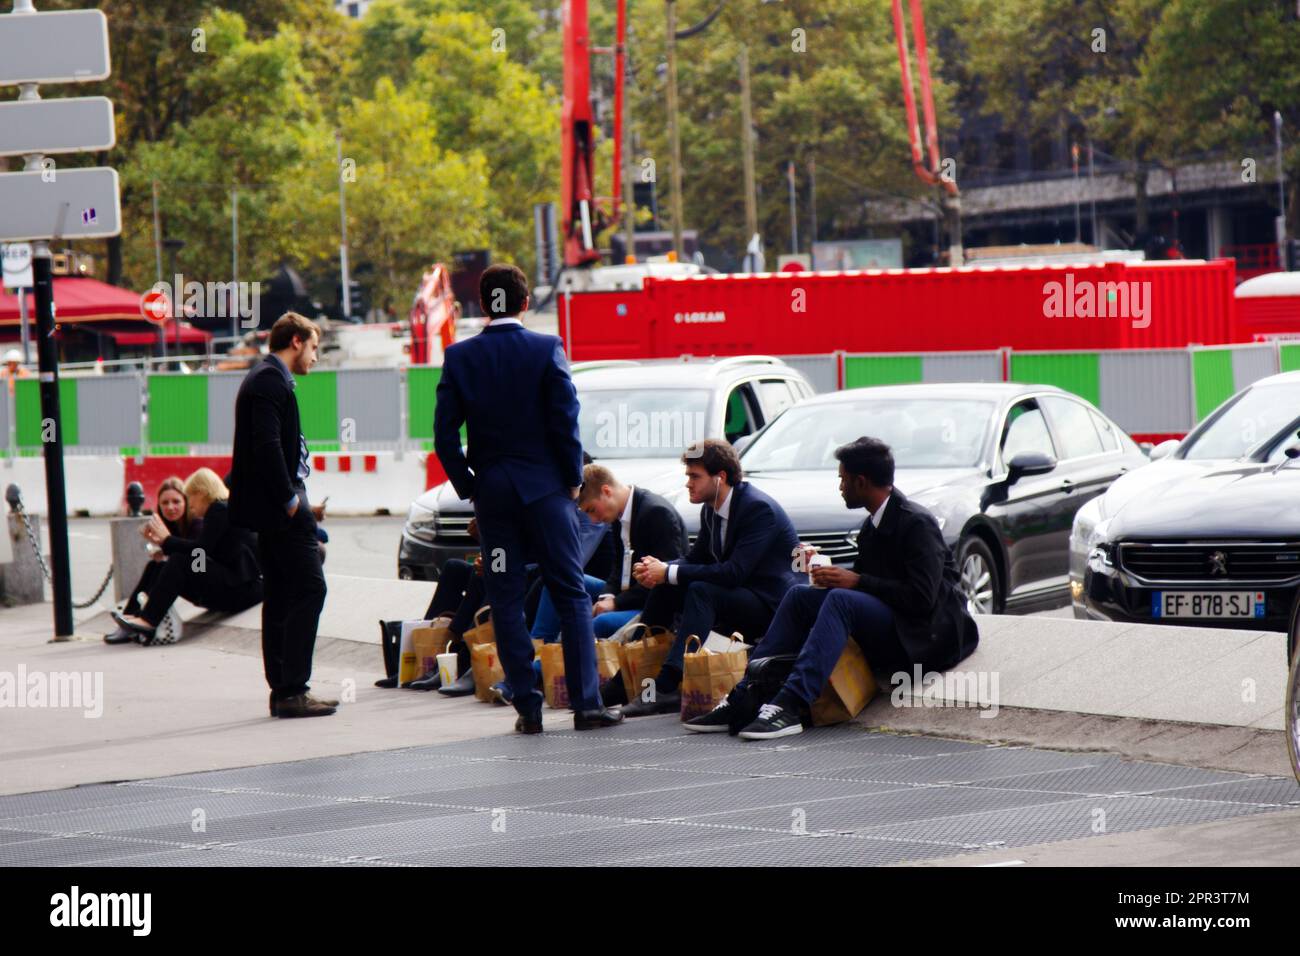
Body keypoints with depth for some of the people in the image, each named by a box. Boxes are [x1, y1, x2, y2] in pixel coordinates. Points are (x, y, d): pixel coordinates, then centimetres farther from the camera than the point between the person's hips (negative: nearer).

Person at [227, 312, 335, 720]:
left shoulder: (267, 379, 19)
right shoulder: (270, 381, -13)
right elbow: (267, 444, -22)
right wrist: (290, 499, -19)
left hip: (275, 506, 11)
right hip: (279, 504, -11)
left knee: (280, 595, 11)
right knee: (309, 588, -10)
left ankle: (283, 690, 14)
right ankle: (292, 690, -11)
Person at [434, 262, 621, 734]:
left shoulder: (459, 357, 0)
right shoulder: (547, 349, -6)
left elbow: (445, 434, -2)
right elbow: (566, 422, -8)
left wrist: (469, 487, 8)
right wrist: (573, 480, 4)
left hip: (492, 492, 2)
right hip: (545, 488, -2)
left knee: (506, 602, 6)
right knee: (572, 596, 4)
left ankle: (527, 707, 2)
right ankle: (586, 703, -1)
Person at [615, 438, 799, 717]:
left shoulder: (759, 508, -21)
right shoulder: (710, 509, 7)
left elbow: (734, 572, -29)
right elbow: (696, 559, 12)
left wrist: (669, 572, -26)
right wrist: (659, 569, -11)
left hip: (770, 604, -9)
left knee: (701, 591, -31)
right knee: (664, 587, -3)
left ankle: (666, 688, -40)